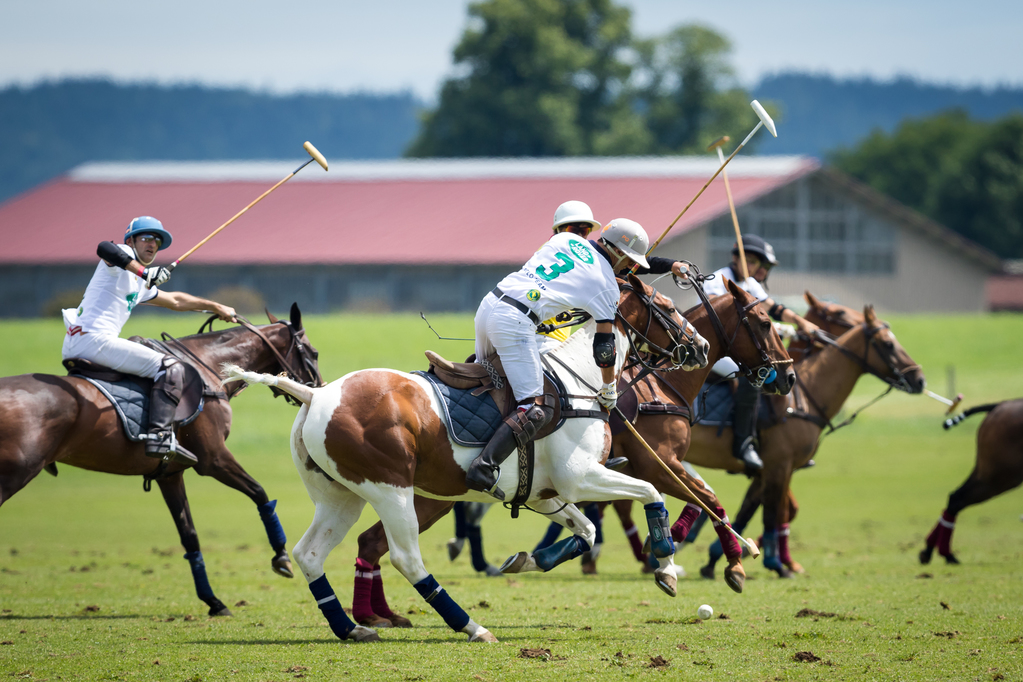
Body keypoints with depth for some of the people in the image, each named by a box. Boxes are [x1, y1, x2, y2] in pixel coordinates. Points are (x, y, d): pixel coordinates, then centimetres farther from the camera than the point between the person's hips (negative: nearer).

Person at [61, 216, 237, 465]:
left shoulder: (140, 285, 30)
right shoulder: (124, 255, 2)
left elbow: (174, 300, 43)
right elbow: (104, 248, -23)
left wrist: (216, 307, 46)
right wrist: (145, 272, -28)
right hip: (93, 339, -10)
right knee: (171, 367, -11)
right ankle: (160, 436, -26)